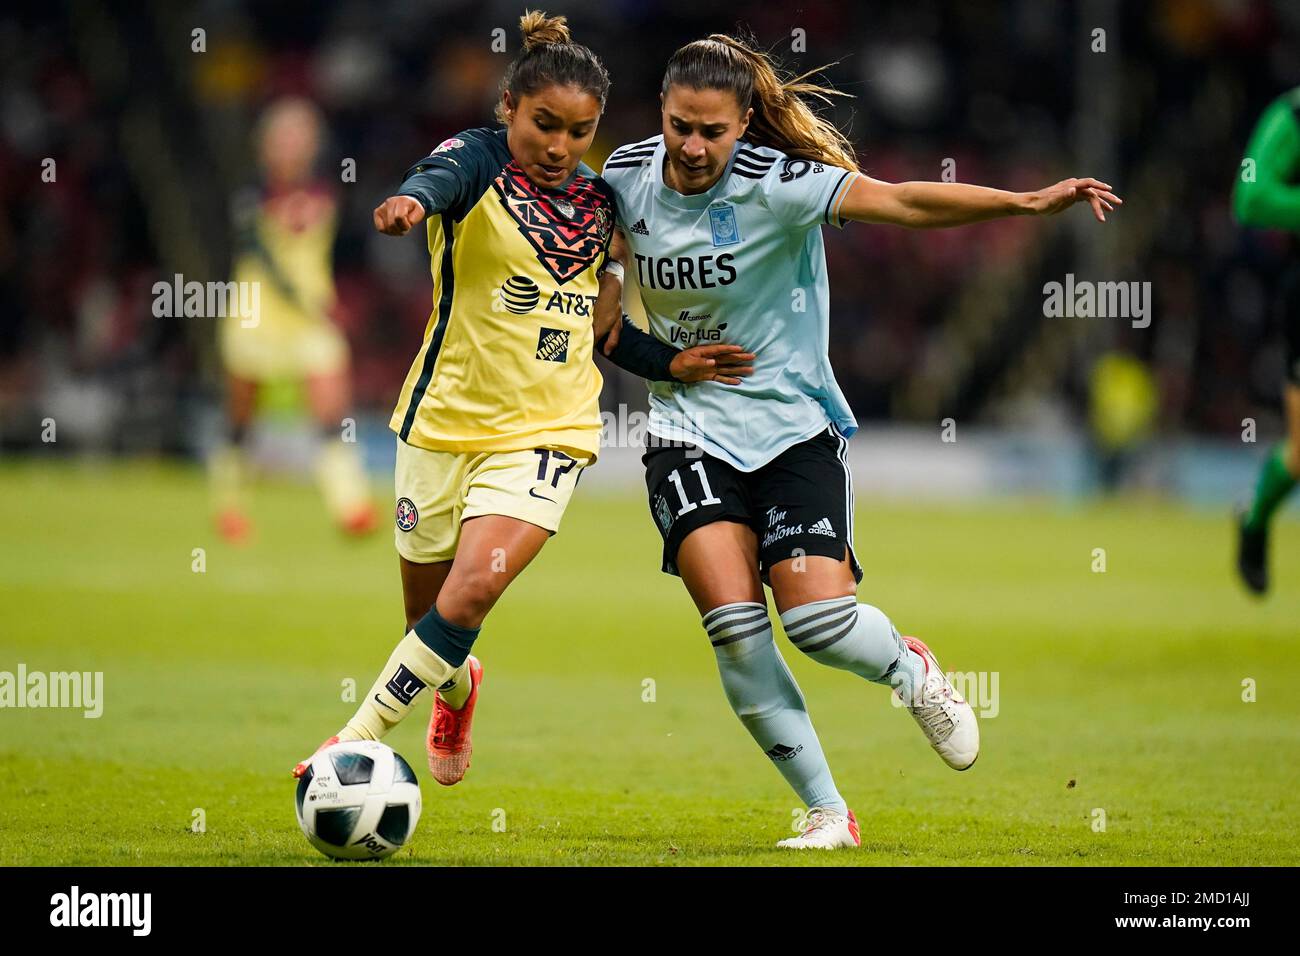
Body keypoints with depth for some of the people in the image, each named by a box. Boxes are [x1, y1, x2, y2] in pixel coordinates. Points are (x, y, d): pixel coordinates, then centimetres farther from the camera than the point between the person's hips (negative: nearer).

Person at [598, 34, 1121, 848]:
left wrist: (1024, 202, -42)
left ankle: (910, 668, 23)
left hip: (794, 427, -3)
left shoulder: (777, 184, -18)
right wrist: (608, 300, 4)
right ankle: (827, 813, -2)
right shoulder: (628, 174, -4)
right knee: (734, 626, -16)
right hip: (690, 429, 3)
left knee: (817, 619, -16)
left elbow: (900, 202, -30)